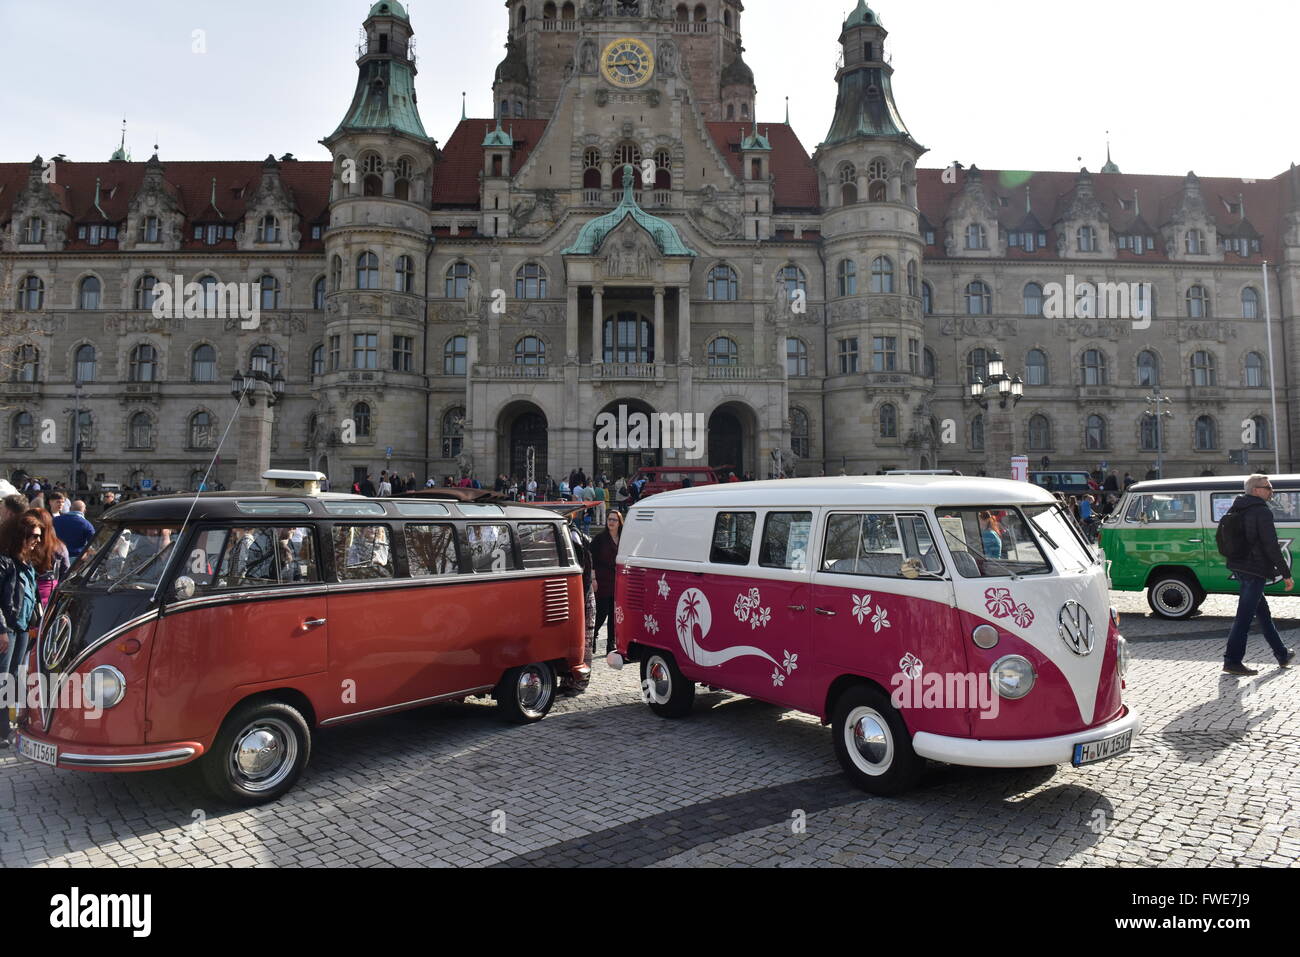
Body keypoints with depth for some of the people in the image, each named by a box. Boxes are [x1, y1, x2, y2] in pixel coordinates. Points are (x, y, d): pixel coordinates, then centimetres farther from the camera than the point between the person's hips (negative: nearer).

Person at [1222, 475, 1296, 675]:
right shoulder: (1262, 512, -14)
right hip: (1256, 570, -9)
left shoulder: (1235, 510, 12)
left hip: (1239, 568, 9)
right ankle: (1232, 661, -3)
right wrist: (1286, 574, -13)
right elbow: (1272, 547, -17)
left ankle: (1282, 654, 32)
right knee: (1245, 616, -5)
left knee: (1263, 611, 19)